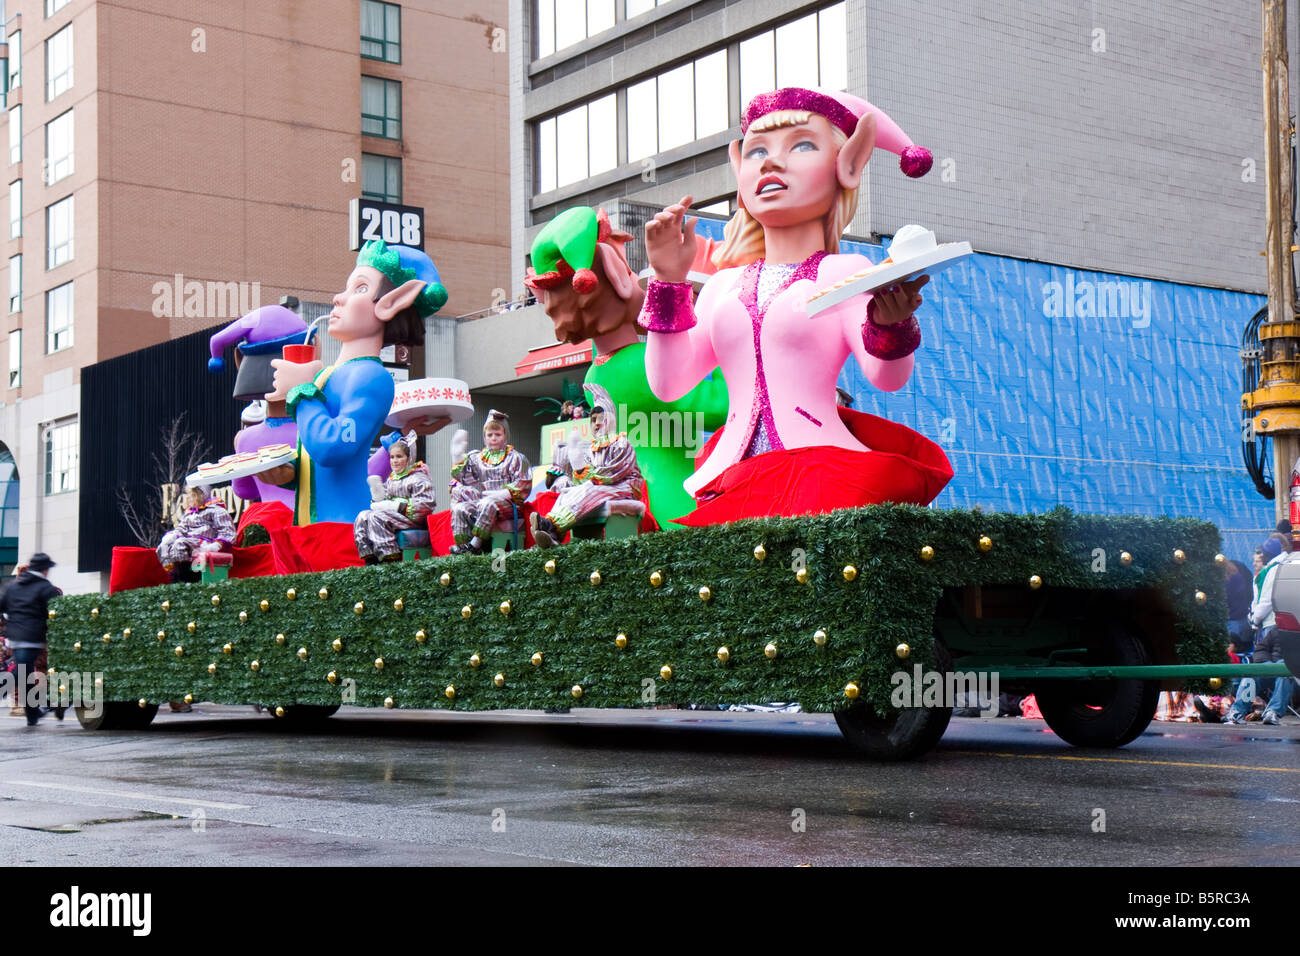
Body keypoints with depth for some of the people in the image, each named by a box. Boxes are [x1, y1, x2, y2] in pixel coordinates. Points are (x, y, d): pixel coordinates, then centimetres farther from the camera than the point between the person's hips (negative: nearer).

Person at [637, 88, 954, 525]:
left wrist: (890, 323, -30)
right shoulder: (724, 285, 19)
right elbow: (668, 384, 14)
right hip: (736, 479, 4)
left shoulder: (844, 273, 5)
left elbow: (887, 377, -8)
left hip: (822, 472, -3)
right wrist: (668, 279, 11)